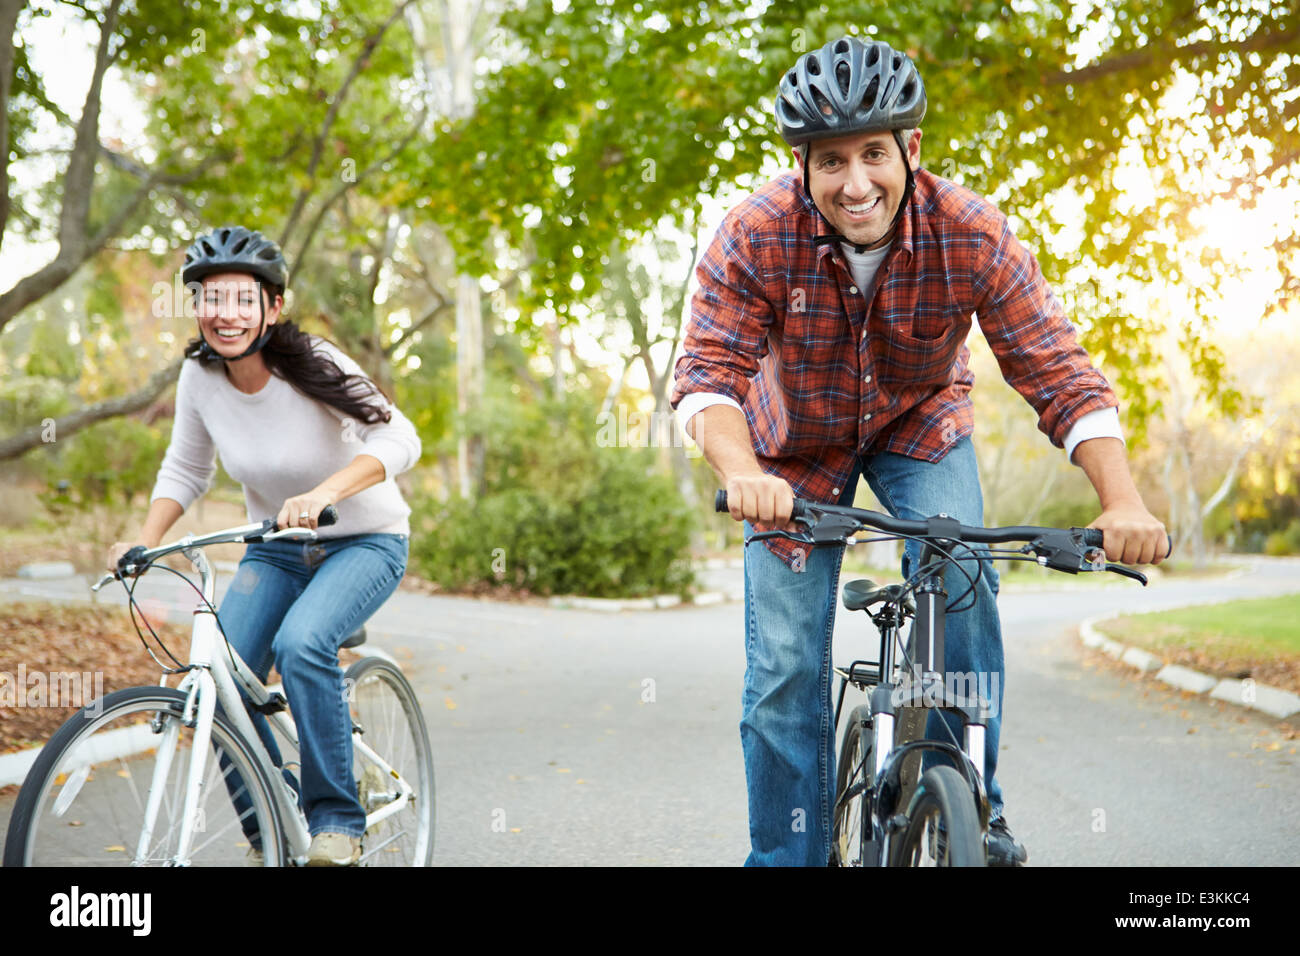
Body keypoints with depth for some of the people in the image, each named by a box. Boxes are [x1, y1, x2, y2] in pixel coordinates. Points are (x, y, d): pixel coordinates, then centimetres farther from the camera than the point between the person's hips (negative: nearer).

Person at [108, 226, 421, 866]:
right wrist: (145, 540, -11)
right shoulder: (200, 375, -8)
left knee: (301, 644, -33)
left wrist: (322, 494, -47)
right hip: (274, 550, 5)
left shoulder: (309, 365, -22)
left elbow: (399, 439, -32)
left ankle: (336, 820, -16)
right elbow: (185, 469, 6)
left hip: (364, 542, -5)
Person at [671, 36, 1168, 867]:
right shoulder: (756, 237, -28)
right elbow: (710, 369, -32)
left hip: (921, 423, 0)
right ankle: (787, 854, 12)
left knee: (959, 577, -27)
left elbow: (1057, 371, -28)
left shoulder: (971, 234, -27)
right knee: (784, 667, -5)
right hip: (797, 442, 0)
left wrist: (1125, 501, -42)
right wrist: (742, 472, -52)